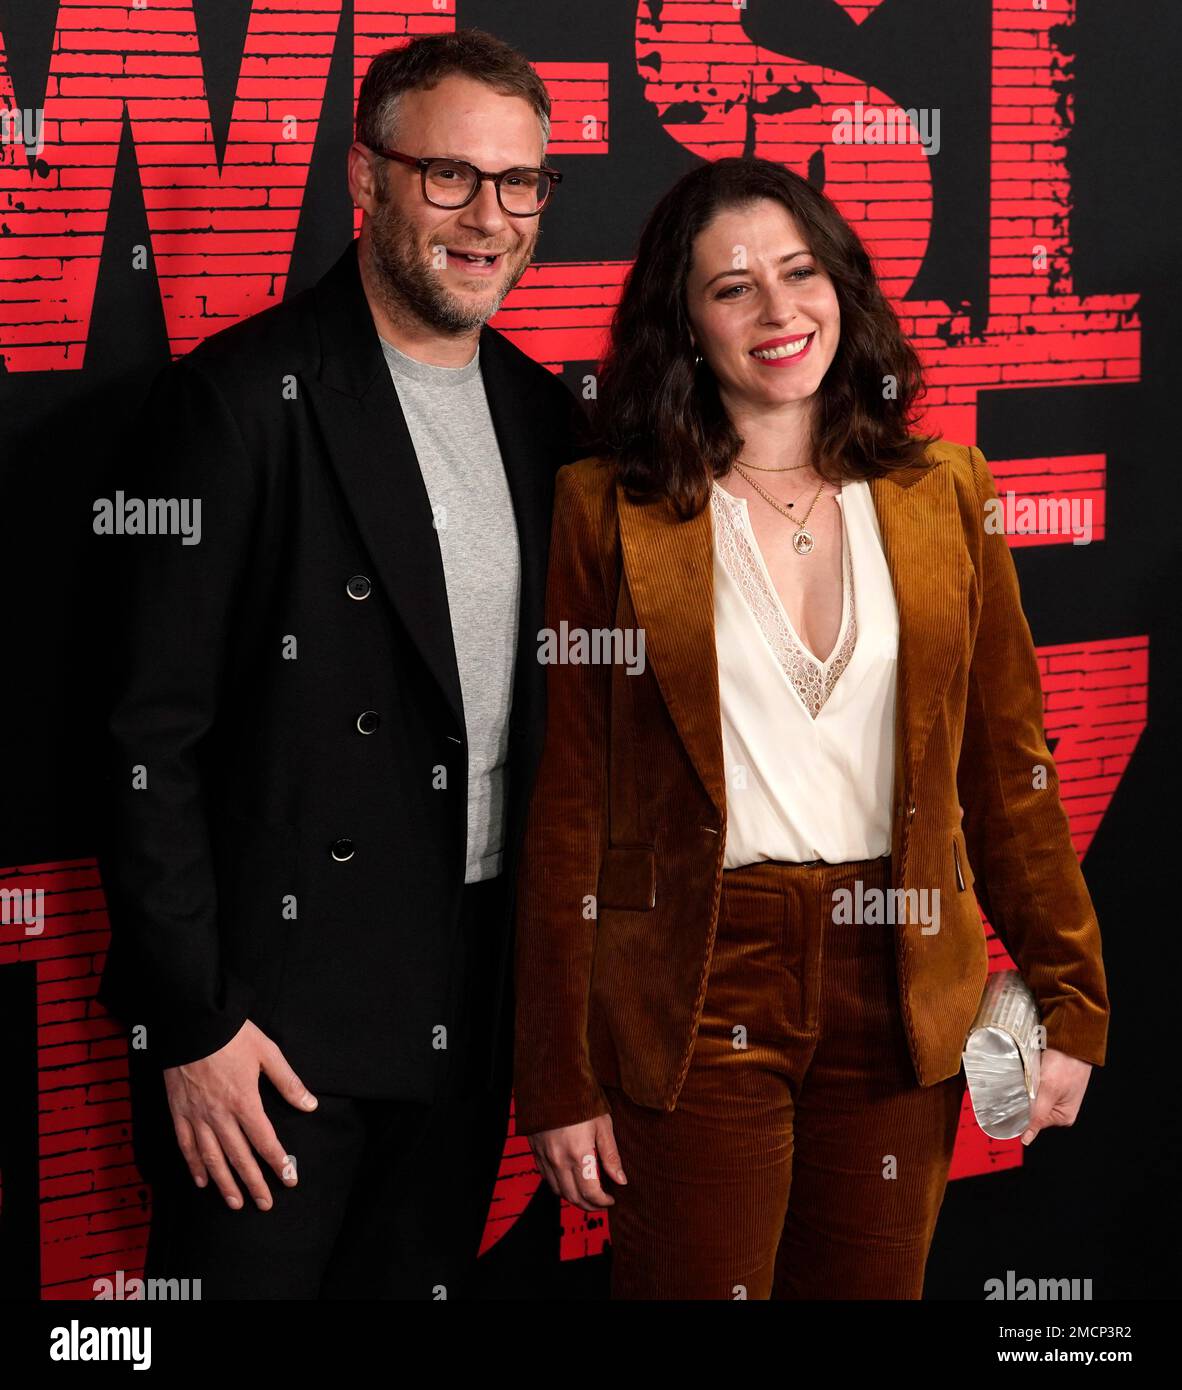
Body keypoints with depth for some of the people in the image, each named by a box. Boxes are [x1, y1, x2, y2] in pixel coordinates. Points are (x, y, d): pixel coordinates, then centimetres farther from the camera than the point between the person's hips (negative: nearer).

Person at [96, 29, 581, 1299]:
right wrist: (192, 1022, -16)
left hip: (476, 1004, 6)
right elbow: (151, 740, -14)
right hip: (275, 1012, -6)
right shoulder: (240, 399, -12)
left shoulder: (543, 417, 9)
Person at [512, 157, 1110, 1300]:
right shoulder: (611, 509, -2)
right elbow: (568, 802, -2)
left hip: (900, 988, 3)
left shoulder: (943, 489, 6)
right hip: (693, 1006, -2)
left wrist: (1071, 1001, 6)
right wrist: (559, 1078, -4)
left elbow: (1006, 760, 9)